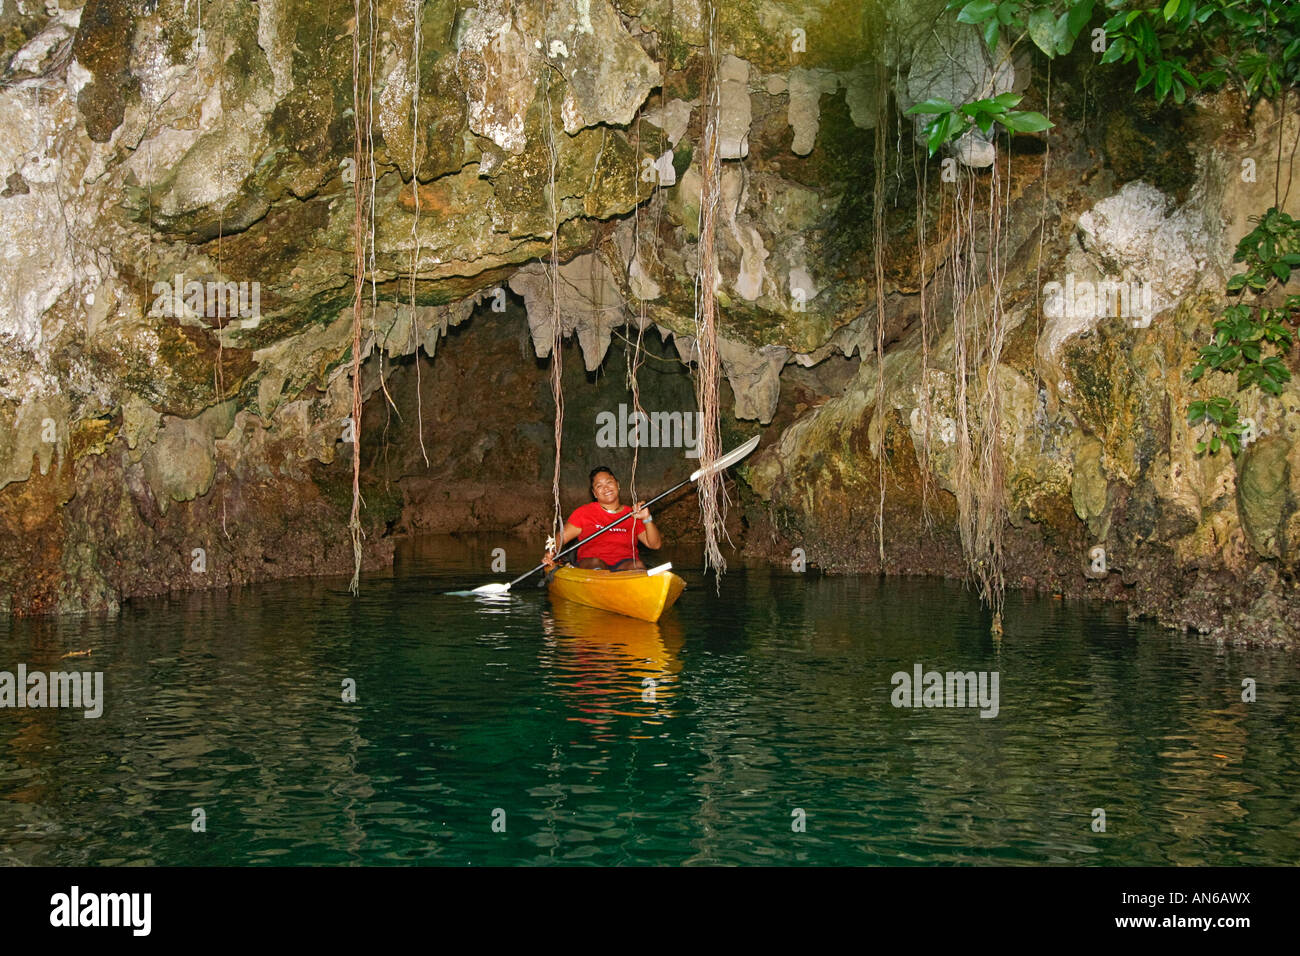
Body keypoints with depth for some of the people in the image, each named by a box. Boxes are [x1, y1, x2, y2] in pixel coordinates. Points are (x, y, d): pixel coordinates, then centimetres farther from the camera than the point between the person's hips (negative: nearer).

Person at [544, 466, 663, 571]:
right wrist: (552, 553, -11)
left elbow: (655, 545, 10)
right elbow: (562, 537, 10)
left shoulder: (633, 515, 15)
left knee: (638, 565, -32)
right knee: (595, 563, -36)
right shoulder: (584, 512, 14)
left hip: (625, 565, 1)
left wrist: (647, 519, -5)